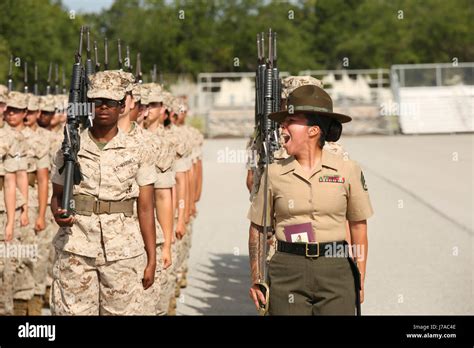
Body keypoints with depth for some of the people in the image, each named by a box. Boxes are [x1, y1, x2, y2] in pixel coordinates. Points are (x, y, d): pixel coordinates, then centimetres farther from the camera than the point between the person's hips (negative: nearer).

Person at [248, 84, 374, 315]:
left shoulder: (347, 170, 1)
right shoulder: (274, 173, 2)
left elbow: (359, 225, 8)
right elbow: (258, 228, 9)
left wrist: (360, 281, 7)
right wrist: (256, 278, 2)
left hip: (336, 270, 0)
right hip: (288, 271, 1)